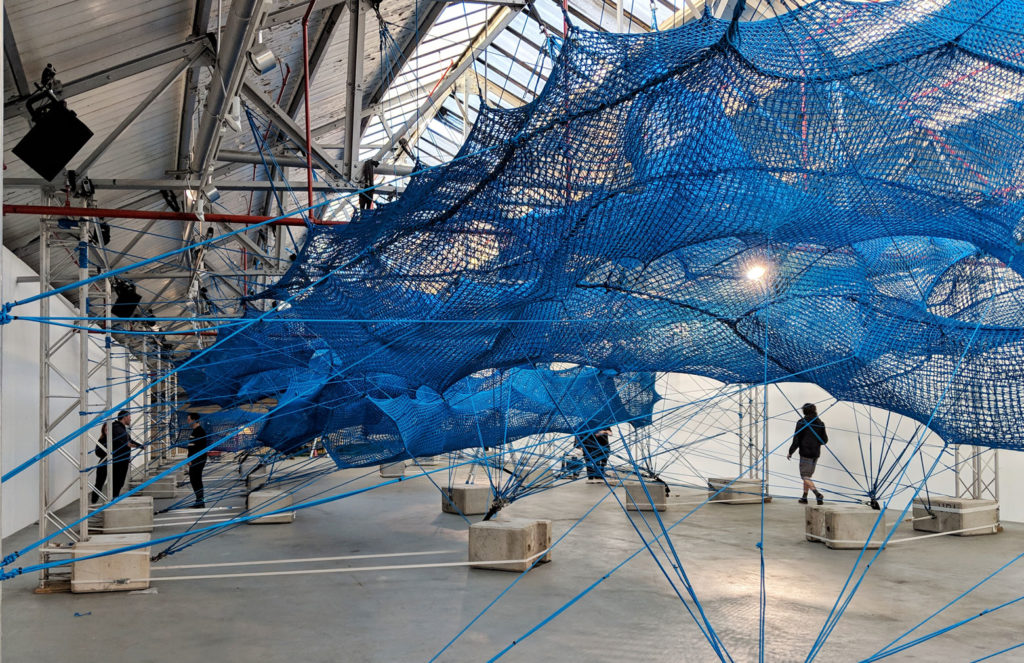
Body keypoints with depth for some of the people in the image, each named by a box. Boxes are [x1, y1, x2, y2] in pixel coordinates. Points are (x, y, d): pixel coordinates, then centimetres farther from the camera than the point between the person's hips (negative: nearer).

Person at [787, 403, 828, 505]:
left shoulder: (801, 423, -8)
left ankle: (818, 494, -24)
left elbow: (796, 440, -10)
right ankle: (804, 497, 20)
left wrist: (790, 452, 0)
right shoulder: (820, 423, 6)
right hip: (816, 454, 6)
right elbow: (825, 440, 7)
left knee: (805, 476, -6)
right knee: (808, 475, 16)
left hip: (805, 453, -6)